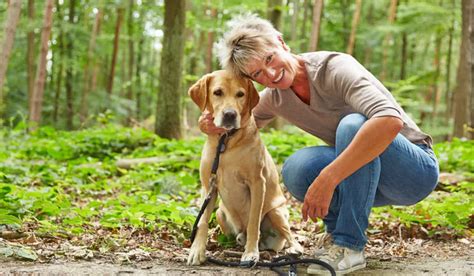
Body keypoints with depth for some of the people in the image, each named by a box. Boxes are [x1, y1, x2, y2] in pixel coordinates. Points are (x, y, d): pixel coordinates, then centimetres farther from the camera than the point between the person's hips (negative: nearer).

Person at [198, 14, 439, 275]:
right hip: (364, 172, 5)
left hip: (417, 169, -5)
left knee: (353, 125, -34)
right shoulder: (275, 97, -2)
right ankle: (337, 228, 3)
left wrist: (328, 178, -43)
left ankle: (349, 245, -24)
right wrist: (215, 124, -7)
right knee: (297, 169, -23)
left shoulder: (335, 68, -24)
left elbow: (390, 120, -41)